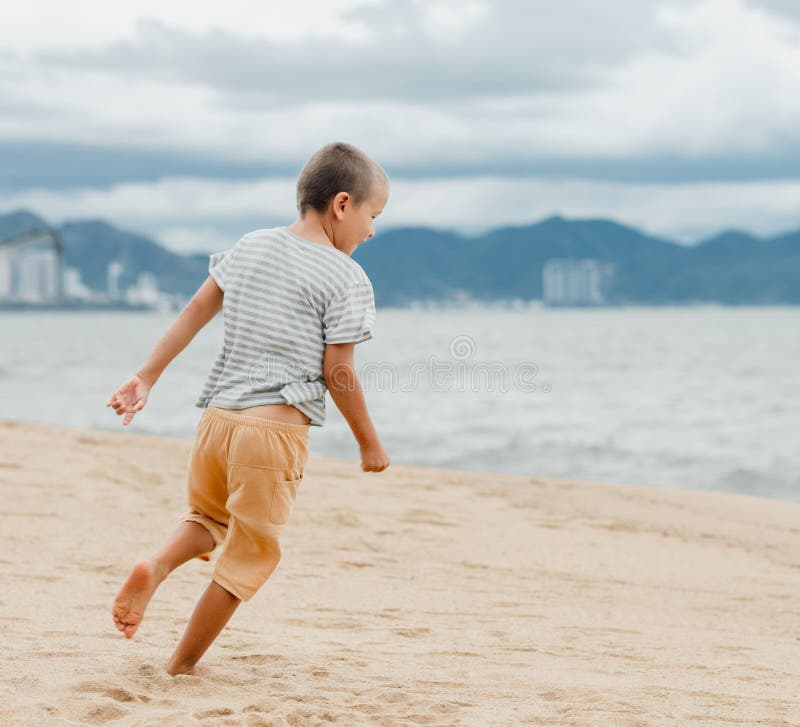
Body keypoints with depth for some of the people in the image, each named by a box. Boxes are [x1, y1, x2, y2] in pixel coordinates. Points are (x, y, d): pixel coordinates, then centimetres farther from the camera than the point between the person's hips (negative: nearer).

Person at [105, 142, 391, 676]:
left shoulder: (251, 246, 12)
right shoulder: (347, 278, -7)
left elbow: (196, 311, 13)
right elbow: (338, 373, -8)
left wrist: (147, 377, 16)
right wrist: (370, 442, 4)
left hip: (217, 415, 6)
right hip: (276, 429, -6)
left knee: (208, 517, 29)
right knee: (250, 552, 9)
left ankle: (156, 568, 0)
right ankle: (185, 663, 14)